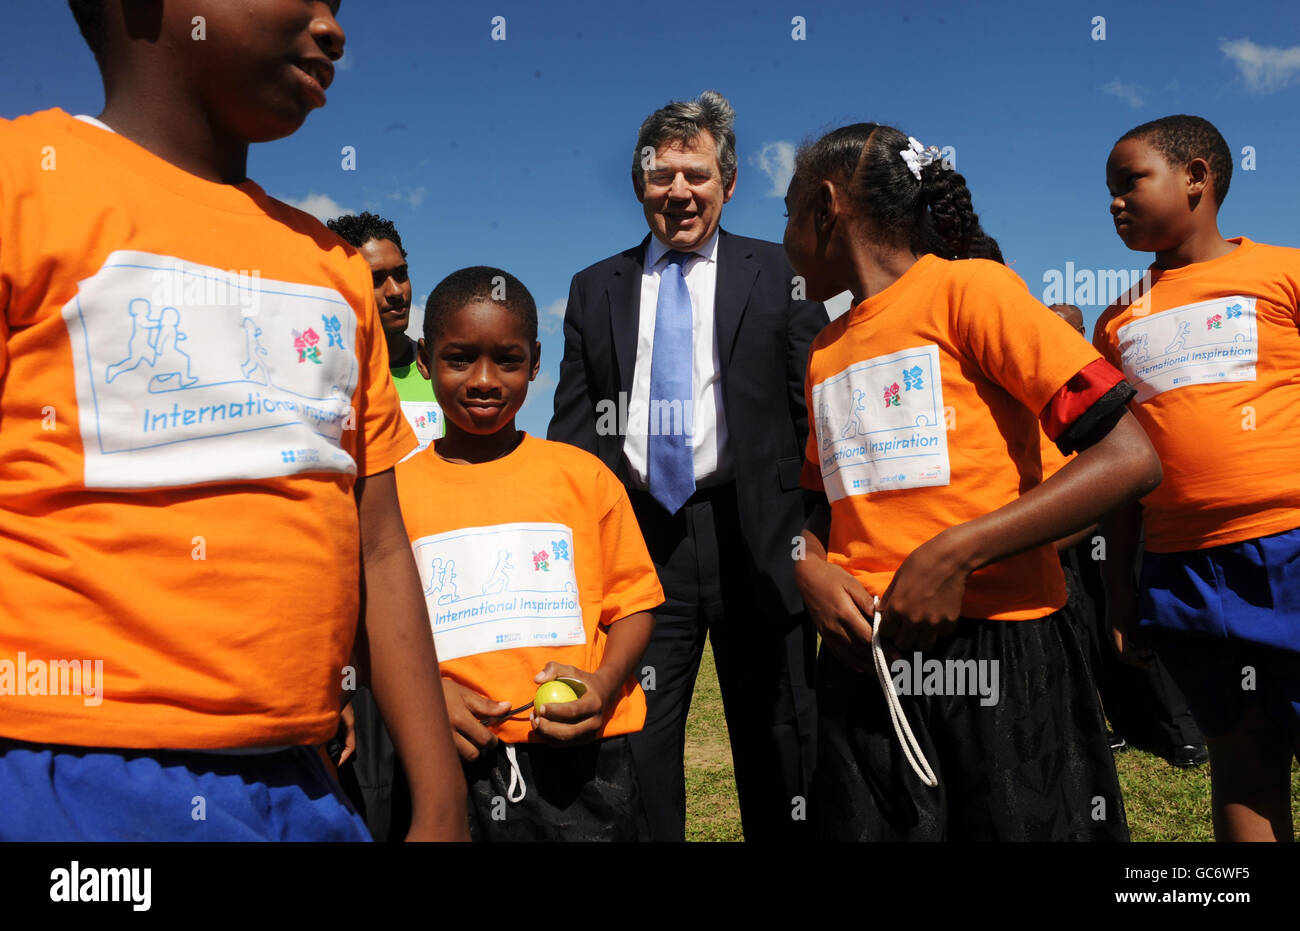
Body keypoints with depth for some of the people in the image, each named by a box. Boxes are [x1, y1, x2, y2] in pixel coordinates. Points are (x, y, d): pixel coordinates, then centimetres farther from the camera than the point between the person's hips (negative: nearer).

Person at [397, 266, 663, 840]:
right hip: (453, 760, 0)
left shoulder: (582, 475, 4)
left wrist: (606, 681, -11)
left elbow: (632, 599, 6)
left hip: (580, 754, 0)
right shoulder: (396, 489, 3)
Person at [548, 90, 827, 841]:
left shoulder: (780, 276, 6)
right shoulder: (595, 290, 13)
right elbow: (573, 426, 11)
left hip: (752, 535, -1)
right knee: (633, 747, 5)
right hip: (636, 534, 2)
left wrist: (817, 532, -7)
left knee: (777, 743, 10)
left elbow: (816, 410, 3)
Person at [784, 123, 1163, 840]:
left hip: (1000, 656, -5)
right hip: (865, 664, 5)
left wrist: (954, 555, -19)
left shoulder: (967, 287, -5)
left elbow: (1131, 458, -13)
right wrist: (811, 569, -3)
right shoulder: (823, 353, 15)